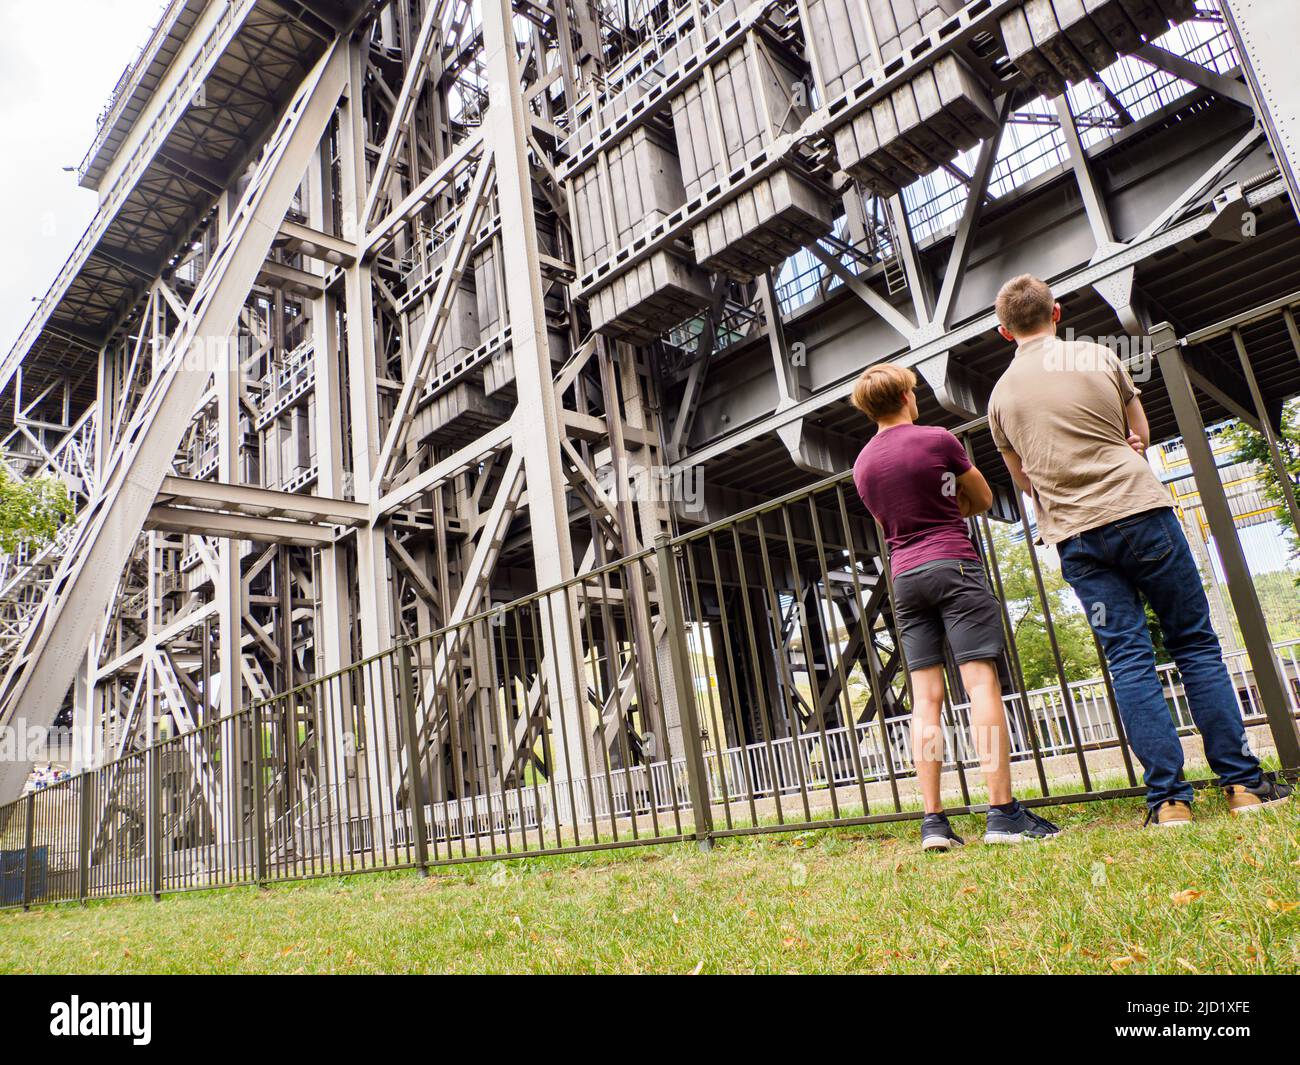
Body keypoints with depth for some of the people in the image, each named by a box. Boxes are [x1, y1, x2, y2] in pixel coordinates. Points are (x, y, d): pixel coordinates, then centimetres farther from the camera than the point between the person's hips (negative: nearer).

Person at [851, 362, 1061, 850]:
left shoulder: (862, 465, 12)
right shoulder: (938, 439, -3)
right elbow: (982, 500, 10)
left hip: (904, 577, 5)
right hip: (954, 564, -5)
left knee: (926, 696, 2)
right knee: (982, 682, -5)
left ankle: (933, 822, 0)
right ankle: (1002, 813, -9)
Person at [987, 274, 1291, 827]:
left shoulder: (1002, 395, 8)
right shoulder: (1098, 356, 6)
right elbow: (1140, 436, 18)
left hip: (1075, 537, 1)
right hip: (1140, 508, -1)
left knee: (1128, 658, 2)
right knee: (1196, 644, 7)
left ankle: (1168, 796, 0)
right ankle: (1242, 781, 9)